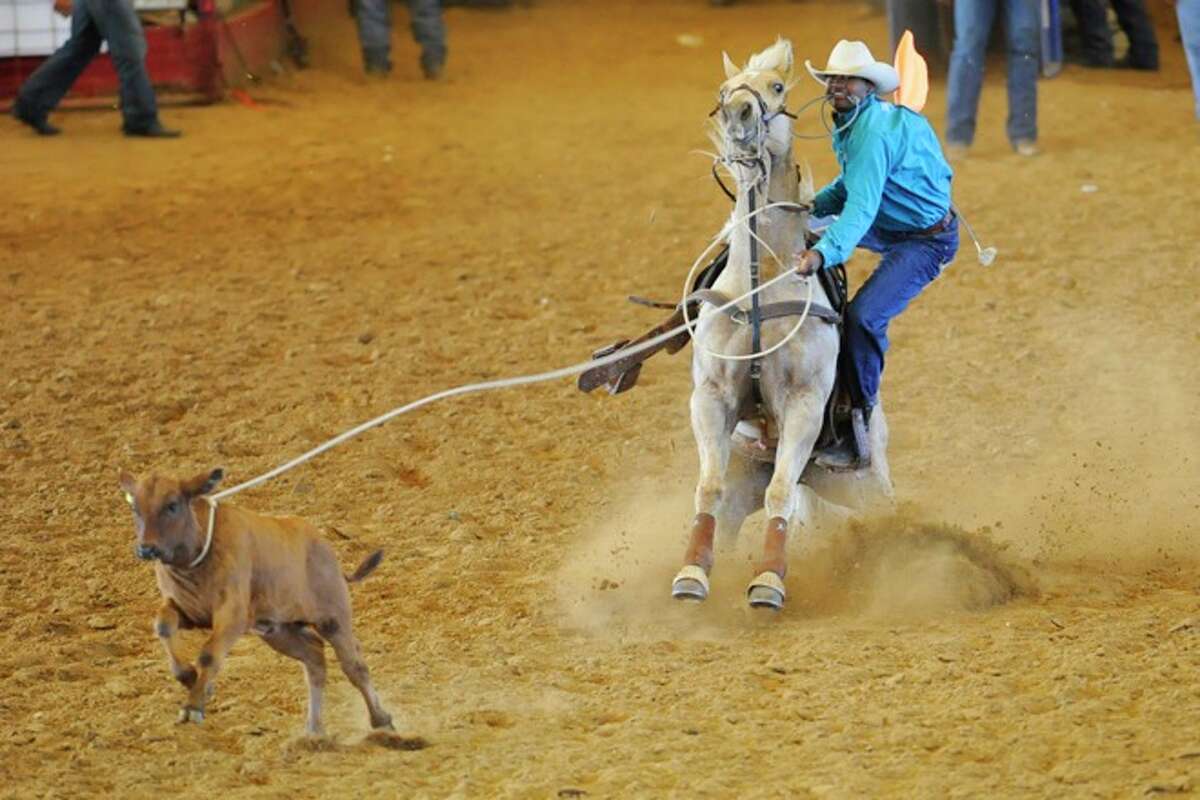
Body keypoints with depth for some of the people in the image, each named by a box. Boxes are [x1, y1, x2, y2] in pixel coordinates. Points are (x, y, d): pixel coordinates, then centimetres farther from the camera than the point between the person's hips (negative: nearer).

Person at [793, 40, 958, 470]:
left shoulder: (876, 132, -28)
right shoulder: (853, 123, 3)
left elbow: (861, 207, -39)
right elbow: (850, 187, 15)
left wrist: (824, 253, -52)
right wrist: (809, 207, -2)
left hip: (926, 239, -11)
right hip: (891, 226, 11)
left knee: (864, 317, -25)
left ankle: (859, 432, -18)